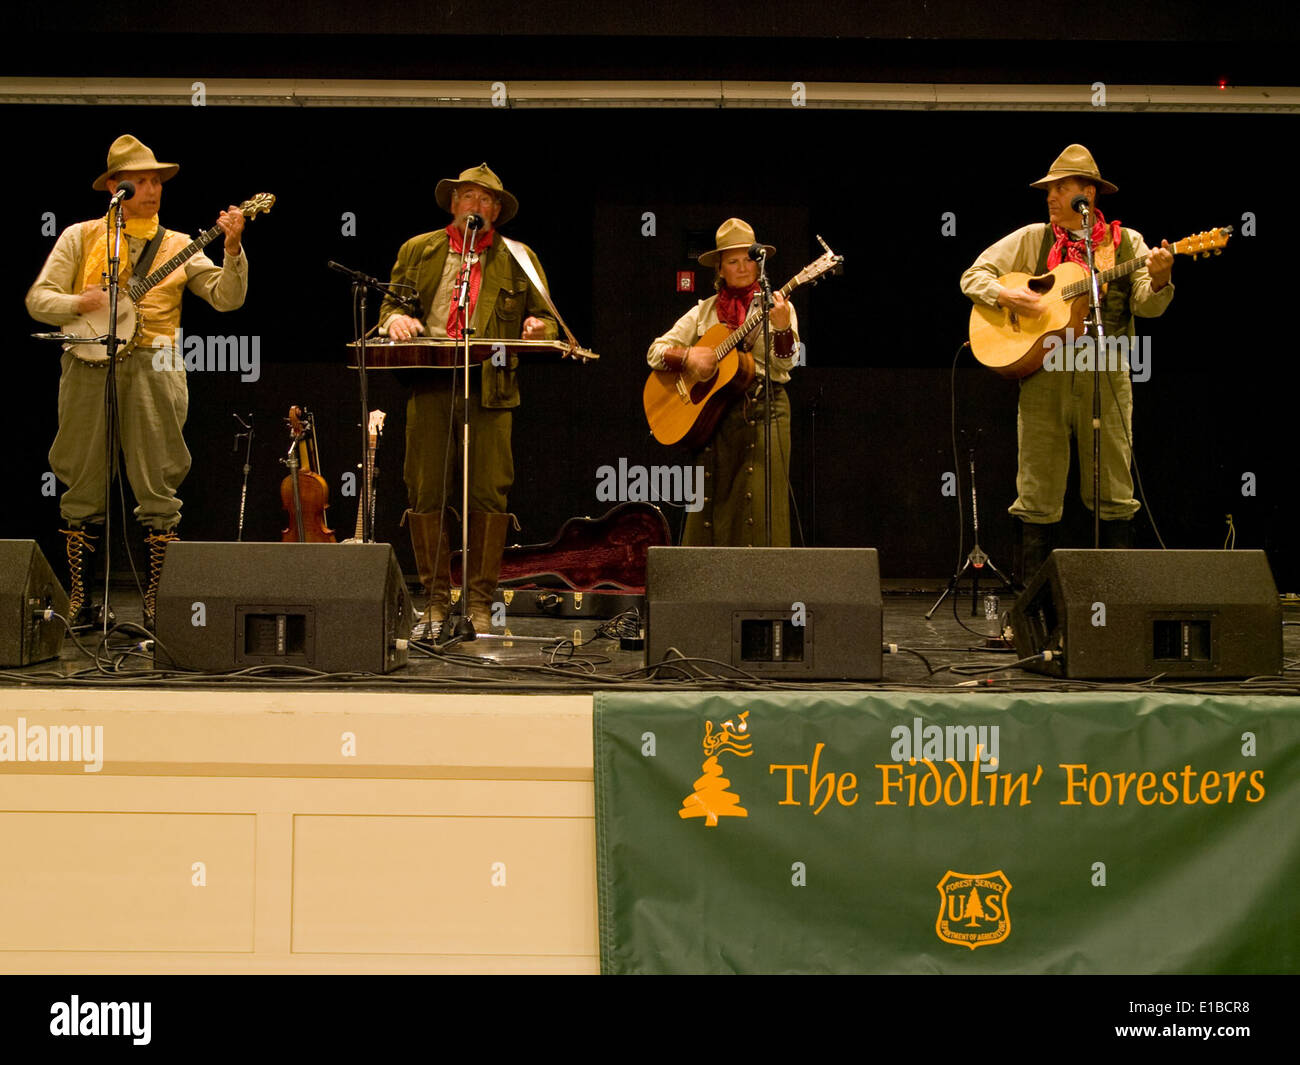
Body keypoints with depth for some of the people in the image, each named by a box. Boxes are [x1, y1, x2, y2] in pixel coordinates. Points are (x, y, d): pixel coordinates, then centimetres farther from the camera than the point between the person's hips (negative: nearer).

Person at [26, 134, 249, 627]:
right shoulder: (80, 238, 11)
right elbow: (38, 299, 6)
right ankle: (79, 600, 12)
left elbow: (227, 297, 3)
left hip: (154, 369, 0)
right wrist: (81, 303, -12)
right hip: (89, 365, 0)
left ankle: (157, 603, 5)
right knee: (83, 487, 3)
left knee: (158, 488, -2)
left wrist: (232, 248, -12)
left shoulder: (177, 246, 13)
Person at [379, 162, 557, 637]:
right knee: (425, 494, -3)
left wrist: (539, 325, -8)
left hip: (489, 387, -1)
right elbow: (390, 304, 20)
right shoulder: (417, 250, 18)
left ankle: (480, 605, 2)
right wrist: (395, 317, -4)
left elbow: (548, 320, 15)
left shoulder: (518, 258, 16)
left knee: (489, 495, -7)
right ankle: (436, 602, 7)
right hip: (430, 383, 1)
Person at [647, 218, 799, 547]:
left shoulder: (777, 307, 7)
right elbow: (655, 352, 12)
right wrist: (688, 356, -8)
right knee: (711, 503, -4)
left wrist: (781, 327, -26)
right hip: (712, 412, 2)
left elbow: (784, 364, -7)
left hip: (763, 410, -2)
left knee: (758, 504, -10)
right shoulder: (704, 312, 13)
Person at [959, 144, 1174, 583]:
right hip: (1042, 370, 1)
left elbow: (1147, 305, 1)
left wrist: (1158, 279, -20)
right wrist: (1004, 294, -8)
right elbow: (973, 275, 12)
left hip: (1105, 370, -1)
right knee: (1038, 488, 1)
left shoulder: (1127, 242, 10)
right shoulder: (1031, 239, 12)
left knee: (1113, 485, -1)